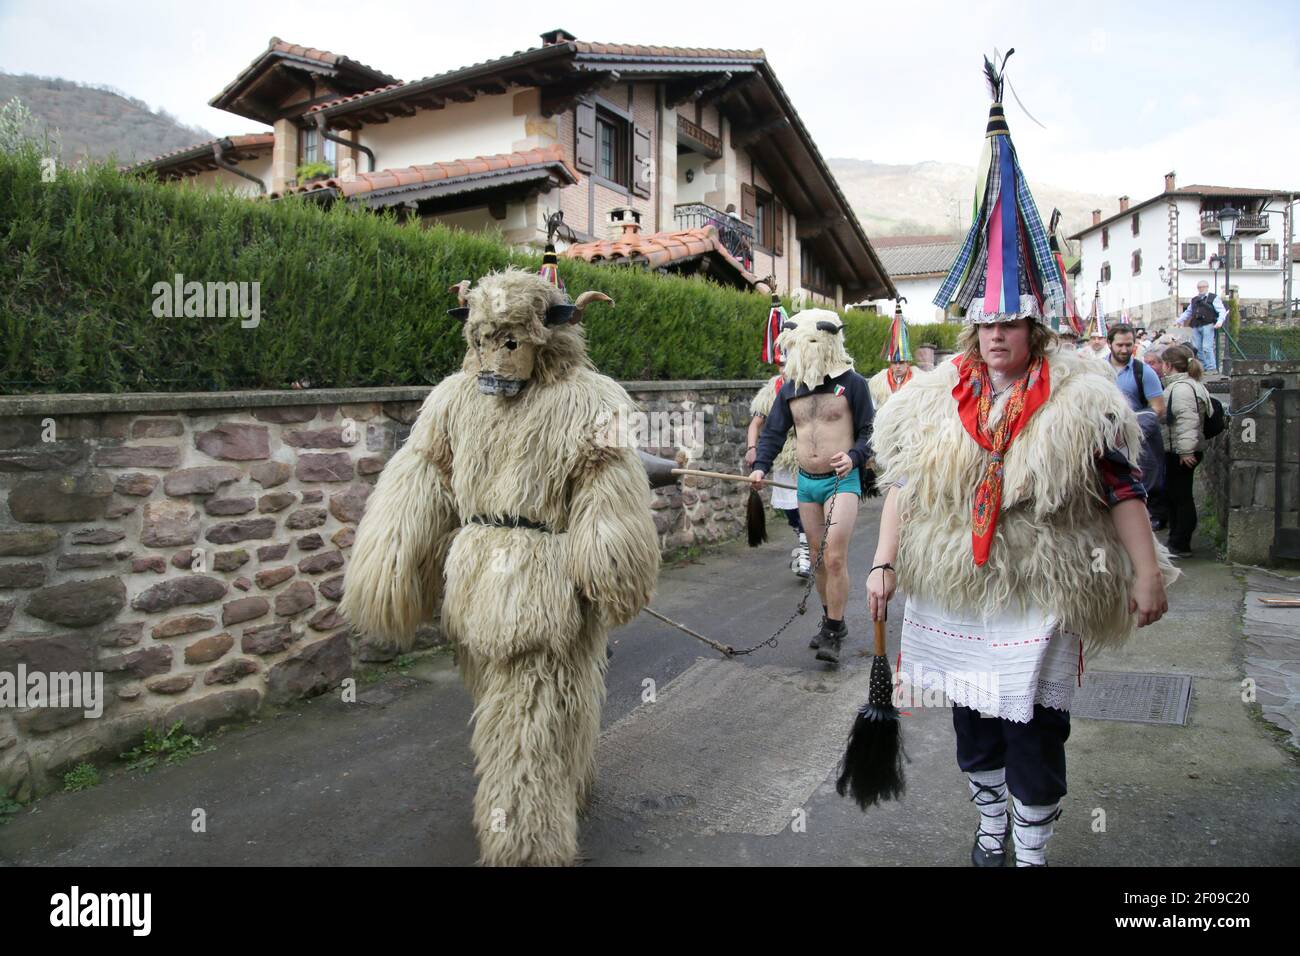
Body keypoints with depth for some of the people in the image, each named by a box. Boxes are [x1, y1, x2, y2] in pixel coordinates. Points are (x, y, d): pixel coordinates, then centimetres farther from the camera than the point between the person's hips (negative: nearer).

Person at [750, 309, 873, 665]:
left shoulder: (851, 382, -7)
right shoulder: (790, 388, 7)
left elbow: (868, 430, -2)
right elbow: (773, 432, 10)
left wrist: (854, 456, -20)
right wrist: (760, 466, -5)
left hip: (841, 480, -5)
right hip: (806, 482, 5)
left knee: (835, 557, -13)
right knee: (818, 559, 12)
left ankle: (833, 633, -2)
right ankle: (830, 620, 28)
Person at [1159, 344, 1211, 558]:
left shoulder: (1181, 387, -18)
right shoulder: (1188, 384, 17)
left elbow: (1187, 420, -26)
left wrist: (1186, 450, -29)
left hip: (1181, 453, -11)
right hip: (1177, 451, 11)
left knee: (1180, 496, -4)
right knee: (1173, 495, 18)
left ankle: (1181, 545, 3)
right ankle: (1176, 541, 27)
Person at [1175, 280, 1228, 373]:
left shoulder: (1213, 298, 6)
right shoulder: (1194, 300, 22)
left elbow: (1222, 311, -1)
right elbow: (1188, 312, 32)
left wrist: (1220, 322, -17)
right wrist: (1179, 320, 22)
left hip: (1207, 326, -6)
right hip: (1196, 327, 6)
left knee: (1207, 348, -13)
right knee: (1197, 348, 3)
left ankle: (1211, 368, -8)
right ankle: (1202, 368, 11)